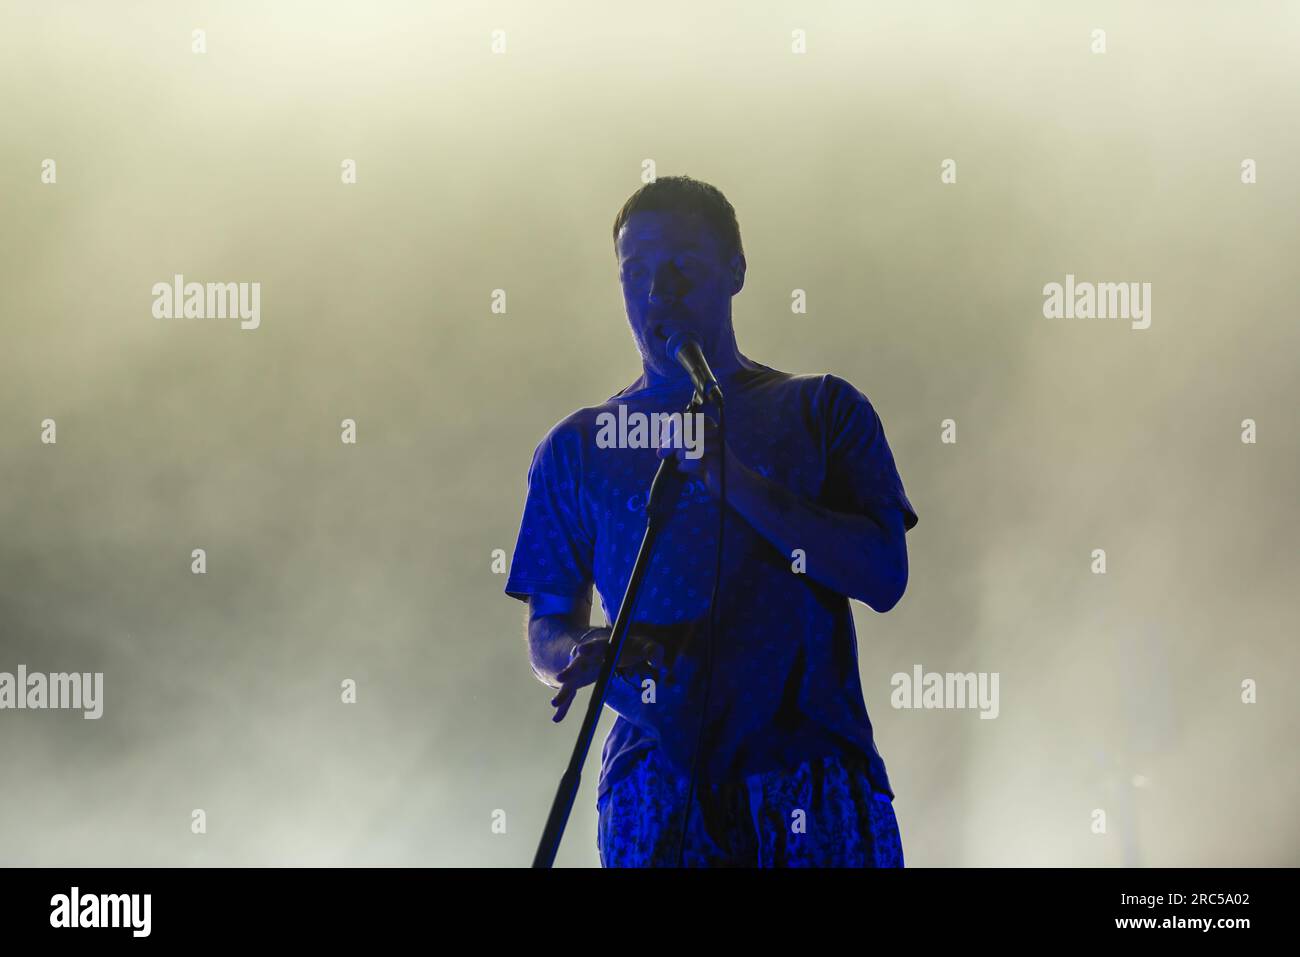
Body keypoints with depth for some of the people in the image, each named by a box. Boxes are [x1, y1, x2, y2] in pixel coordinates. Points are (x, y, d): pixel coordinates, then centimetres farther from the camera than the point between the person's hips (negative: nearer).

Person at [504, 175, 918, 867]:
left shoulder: (821, 412, 10)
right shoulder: (578, 447, 15)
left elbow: (885, 577, -3)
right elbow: (547, 629, 12)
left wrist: (729, 475, -11)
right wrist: (582, 652, -12)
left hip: (814, 769, 0)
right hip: (656, 779, 1)